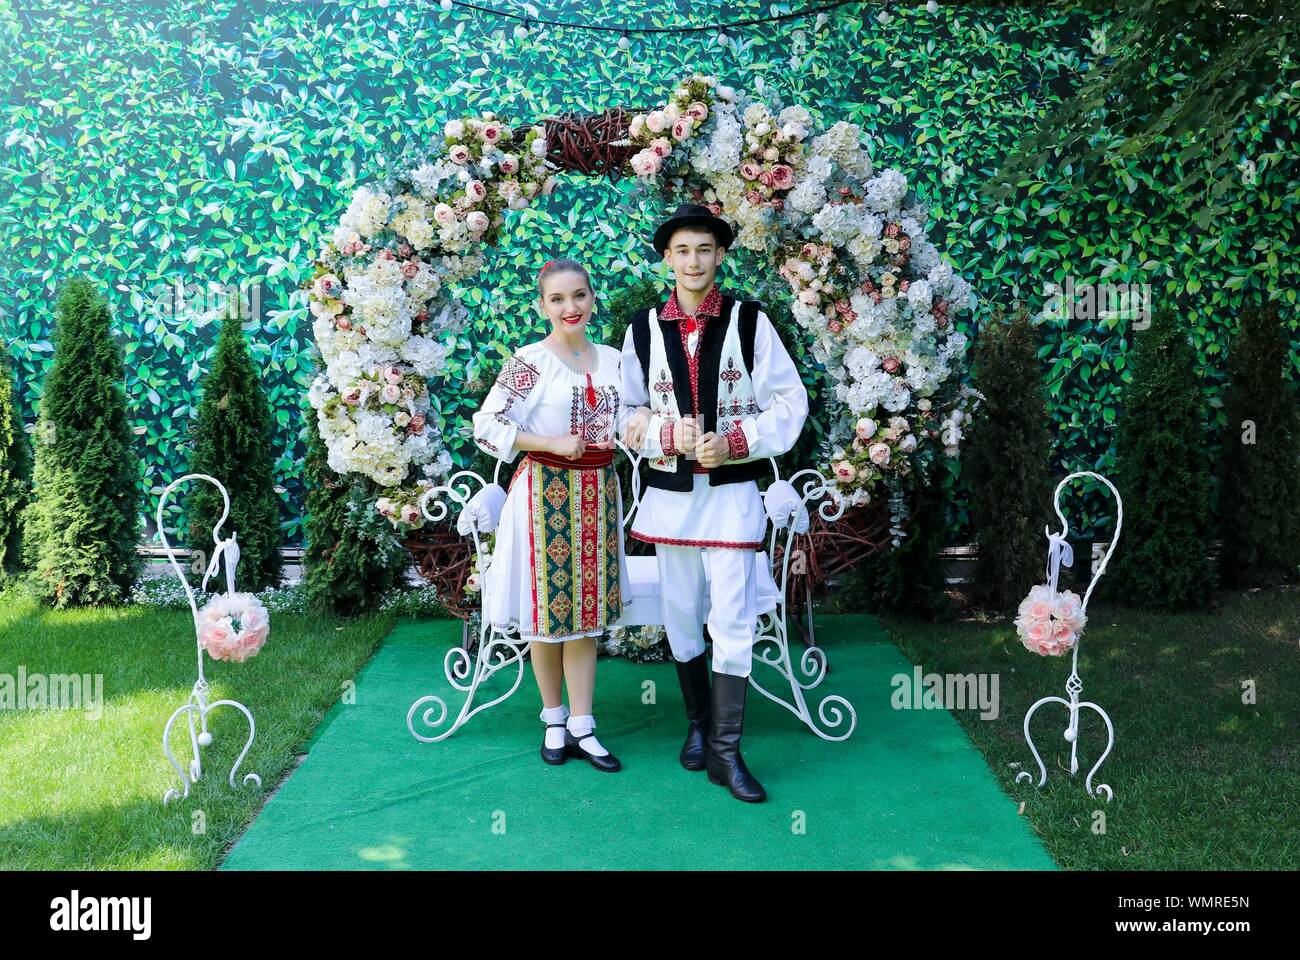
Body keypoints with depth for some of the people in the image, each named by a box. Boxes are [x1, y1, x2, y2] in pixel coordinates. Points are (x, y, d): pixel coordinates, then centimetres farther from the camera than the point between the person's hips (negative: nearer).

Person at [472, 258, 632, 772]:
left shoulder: (612, 359, 7)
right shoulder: (529, 361, -8)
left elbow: (627, 418, 19)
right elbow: (487, 425, -11)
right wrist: (553, 444, -17)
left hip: (599, 490, 4)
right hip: (547, 489, -4)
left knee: (588, 608, 8)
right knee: (548, 611, 4)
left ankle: (581, 727, 17)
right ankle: (554, 719, 23)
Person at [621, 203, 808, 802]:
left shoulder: (750, 321, -3)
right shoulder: (644, 326, 2)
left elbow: (790, 402, -2)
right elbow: (627, 412, 6)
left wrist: (735, 442, -15)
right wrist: (668, 435, -13)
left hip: (732, 490, -2)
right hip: (668, 491, 3)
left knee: (732, 619, -5)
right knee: (681, 615, 12)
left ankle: (725, 750, 5)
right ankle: (698, 724, 31)